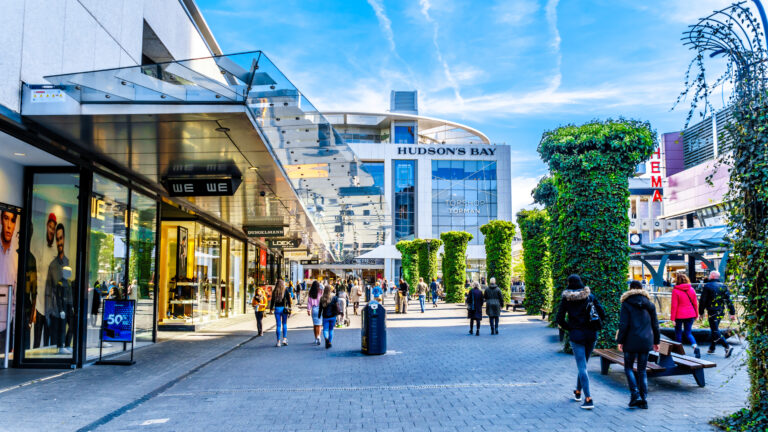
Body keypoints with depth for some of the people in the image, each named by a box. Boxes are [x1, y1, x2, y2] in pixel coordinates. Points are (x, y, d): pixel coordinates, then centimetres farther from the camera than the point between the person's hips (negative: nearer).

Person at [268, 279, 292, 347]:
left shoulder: (274, 291, 1)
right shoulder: (285, 291, -2)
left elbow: (272, 300, 4)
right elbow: (288, 299, -4)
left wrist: (271, 308, 13)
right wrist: (289, 308, -1)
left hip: (277, 308, 1)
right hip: (284, 308, -1)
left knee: (278, 325, 3)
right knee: (284, 324, 13)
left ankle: (278, 341, 3)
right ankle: (284, 339, 4)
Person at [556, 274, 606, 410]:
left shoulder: (566, 298, -3)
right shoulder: (590, 296, 3)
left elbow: (560, 318, -6)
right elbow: (602, 314, -1)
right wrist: (594, 325, 11)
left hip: (576, 335, -3)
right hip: (591, 335, 3)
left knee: (582, 367, -3)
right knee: (583, 364, 20)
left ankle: (588, 399, -11)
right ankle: (578, 391, 34)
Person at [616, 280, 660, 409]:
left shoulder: (627, 303, -6)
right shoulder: (649, 304, 8)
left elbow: (623, 324, -11)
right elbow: (655, 324, 11)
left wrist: (620, 341, -6)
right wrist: (656, 341, 19)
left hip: (631, 341, -4)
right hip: (646, 341, 4)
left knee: (628, 367, 9)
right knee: (642, 370, 11)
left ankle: (635, 395, -5)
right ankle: (643, 399, 9)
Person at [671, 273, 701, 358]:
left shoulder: (675, 291, -12)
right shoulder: (691, 290, 2)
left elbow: (674, 306, -11)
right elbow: (695, 304, 8)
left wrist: (672, 318, -7)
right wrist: (696, 315, 19)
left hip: (679, 315, -4)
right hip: (690, 315, 4)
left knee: (678, 333, 13)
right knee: (688, 333, 13)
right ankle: (695, 346, -11)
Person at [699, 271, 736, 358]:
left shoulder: (707, 286, -8)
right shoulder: (723, 286, 7)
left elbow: (703, 301, -7)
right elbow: (729, 301, 5)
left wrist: (701, 312, 4)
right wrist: (732, 313, 6)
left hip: (712, 312, -7)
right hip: (721, 313, 7)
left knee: (715, 332, -6)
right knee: (714, 330, 19)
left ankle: (727, 347, -21)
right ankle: (711, 348, 26)